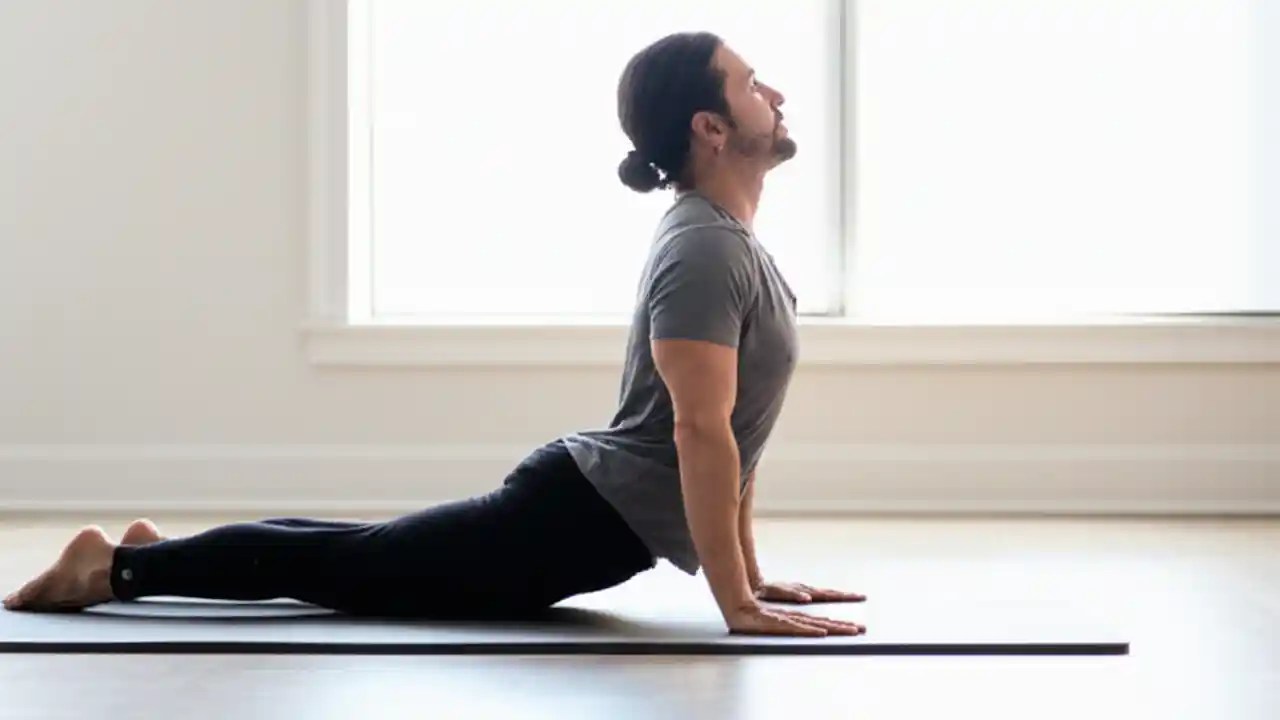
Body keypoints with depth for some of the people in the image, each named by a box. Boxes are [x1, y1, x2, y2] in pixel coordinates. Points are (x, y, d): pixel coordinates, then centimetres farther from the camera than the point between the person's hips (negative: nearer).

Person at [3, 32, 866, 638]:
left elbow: (725, 431, 19)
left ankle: (152, 551, 30)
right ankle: (117, 567, 11)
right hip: (579, 515, -10)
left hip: (590, 510, 10)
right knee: (344, 568, 0)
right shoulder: (705, 250, -22)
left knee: (359, 558, 19)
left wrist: (752, 572, 16)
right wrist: (737, 606, -28)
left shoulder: (729, 241, 13)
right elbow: (699, 432, -28)